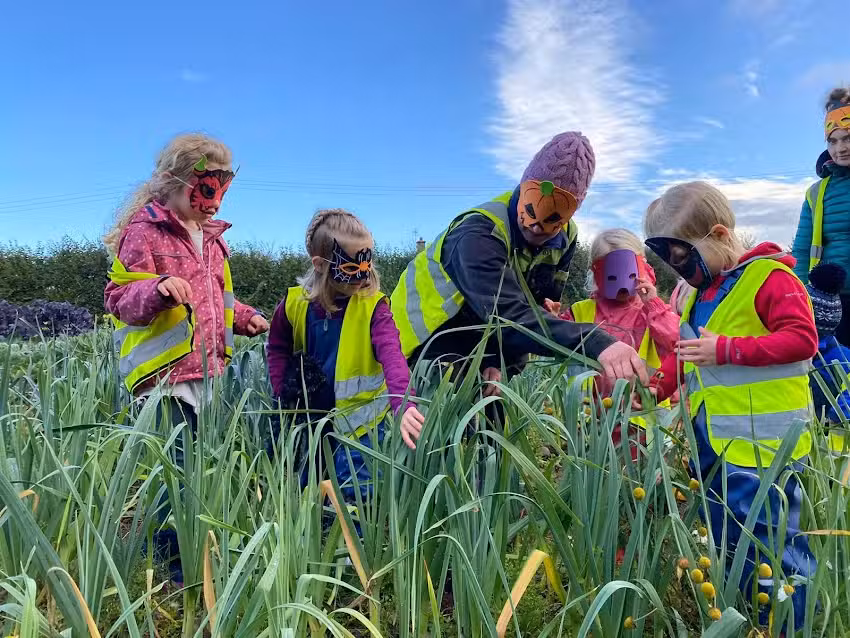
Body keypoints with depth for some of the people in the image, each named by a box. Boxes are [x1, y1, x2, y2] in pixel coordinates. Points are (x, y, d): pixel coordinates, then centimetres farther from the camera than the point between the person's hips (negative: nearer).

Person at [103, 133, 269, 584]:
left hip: (206, 373, 8)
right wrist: (159, 290, -30)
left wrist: (244, 318, 14)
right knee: (179, 467, -6)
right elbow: (119, 299, -11)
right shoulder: (144, 231, -6)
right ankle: (176, 564, 10)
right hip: (165, 377, -8)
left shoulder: (211, 236, 18)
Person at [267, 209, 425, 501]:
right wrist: (282, 394, 0)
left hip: (360, 423, -4)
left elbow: (392, 356, -32)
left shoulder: (373, 307, -16)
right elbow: (278, 349, 11)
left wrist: (403, 404, -49)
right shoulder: (295, 303, -7)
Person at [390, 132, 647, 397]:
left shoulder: (564, 238, -7)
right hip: (429, 341, -6)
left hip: (481, 344, 6)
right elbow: (508, 314, -45)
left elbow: (535, 310, -4)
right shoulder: (479, 234, -31)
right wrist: (595, 343, -57)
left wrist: (503, 363, -21)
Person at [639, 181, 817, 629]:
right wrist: (655, 386, 3)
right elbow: (685, 356, 19)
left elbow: (803, 338, -19)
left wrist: (727, 349, -24)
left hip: (759, 445, -9)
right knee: (727, 543, 20)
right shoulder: (698, 293, 14)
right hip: (709, 445, 9)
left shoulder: (768, 278, -11)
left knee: (771, 544, 0)